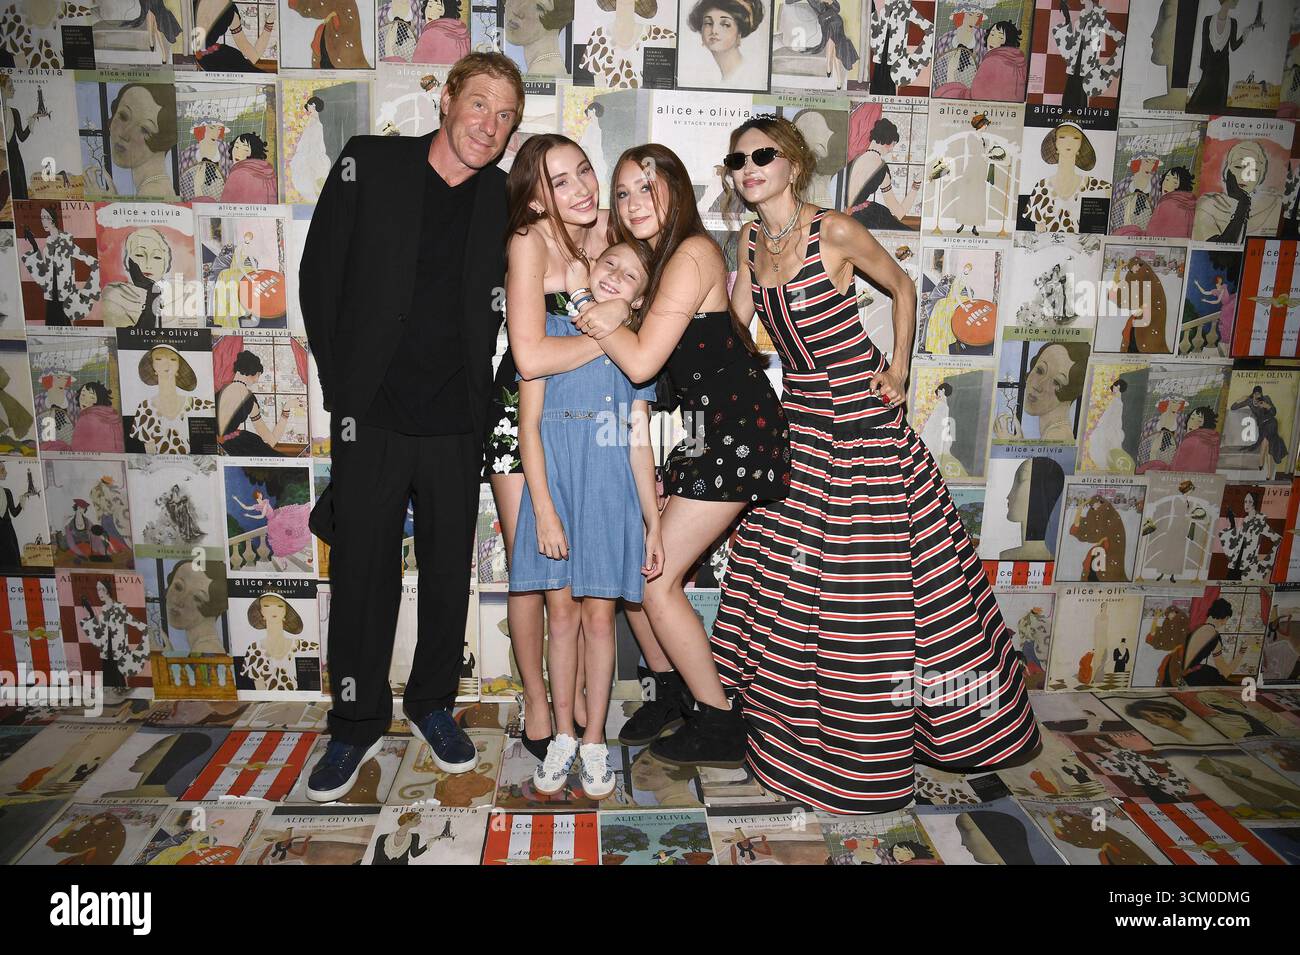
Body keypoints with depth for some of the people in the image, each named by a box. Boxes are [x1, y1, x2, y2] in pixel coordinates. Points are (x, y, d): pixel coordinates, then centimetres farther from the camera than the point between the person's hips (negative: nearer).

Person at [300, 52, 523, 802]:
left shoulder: (501, 198, 4)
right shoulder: (368, 165, -1)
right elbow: (319, 279, 0)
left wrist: (476, 388, 1)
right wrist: (343, 389, -1)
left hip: (456, 422, 2)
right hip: (371, 415, -1)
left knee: (449, 572, 12)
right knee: (363, 572, 6)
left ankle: (433, 705, 32)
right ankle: (358, 725, 24)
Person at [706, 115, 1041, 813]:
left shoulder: (834, 230, -11)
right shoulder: (751, 243, 7)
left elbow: (902, 287, 1)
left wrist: (899, 369, -5)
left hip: (862, 415, -6)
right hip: (799, 417, 6)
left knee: (871, 579, 0)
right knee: (789, 578, 11)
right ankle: (794, 721, 30)